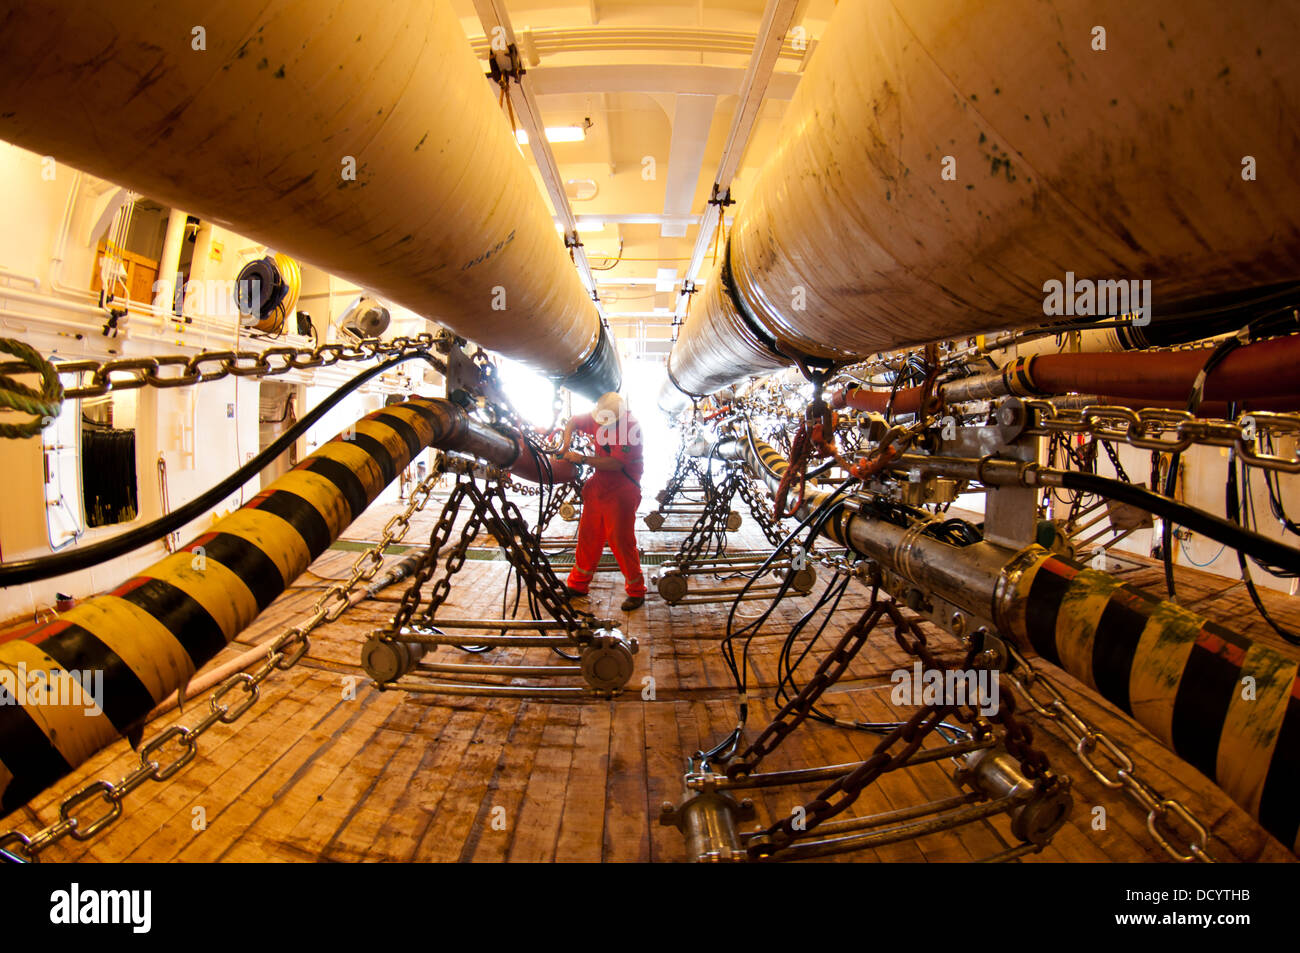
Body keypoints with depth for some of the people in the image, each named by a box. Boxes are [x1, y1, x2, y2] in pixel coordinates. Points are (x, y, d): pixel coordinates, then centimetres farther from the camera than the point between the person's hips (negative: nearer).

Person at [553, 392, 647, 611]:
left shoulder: (631, 428, -22)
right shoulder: (598, 417, 0)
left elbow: (616, 464, -27)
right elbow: (573, 421, 17)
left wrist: (583, 459, -23)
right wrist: (566, 444, -2)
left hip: (621, 492, -7)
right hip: (598, 486, 7)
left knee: (621, 541, -5)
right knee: (588, 536, 13)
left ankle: (636, 591, 11)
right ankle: (578, 584, 27)